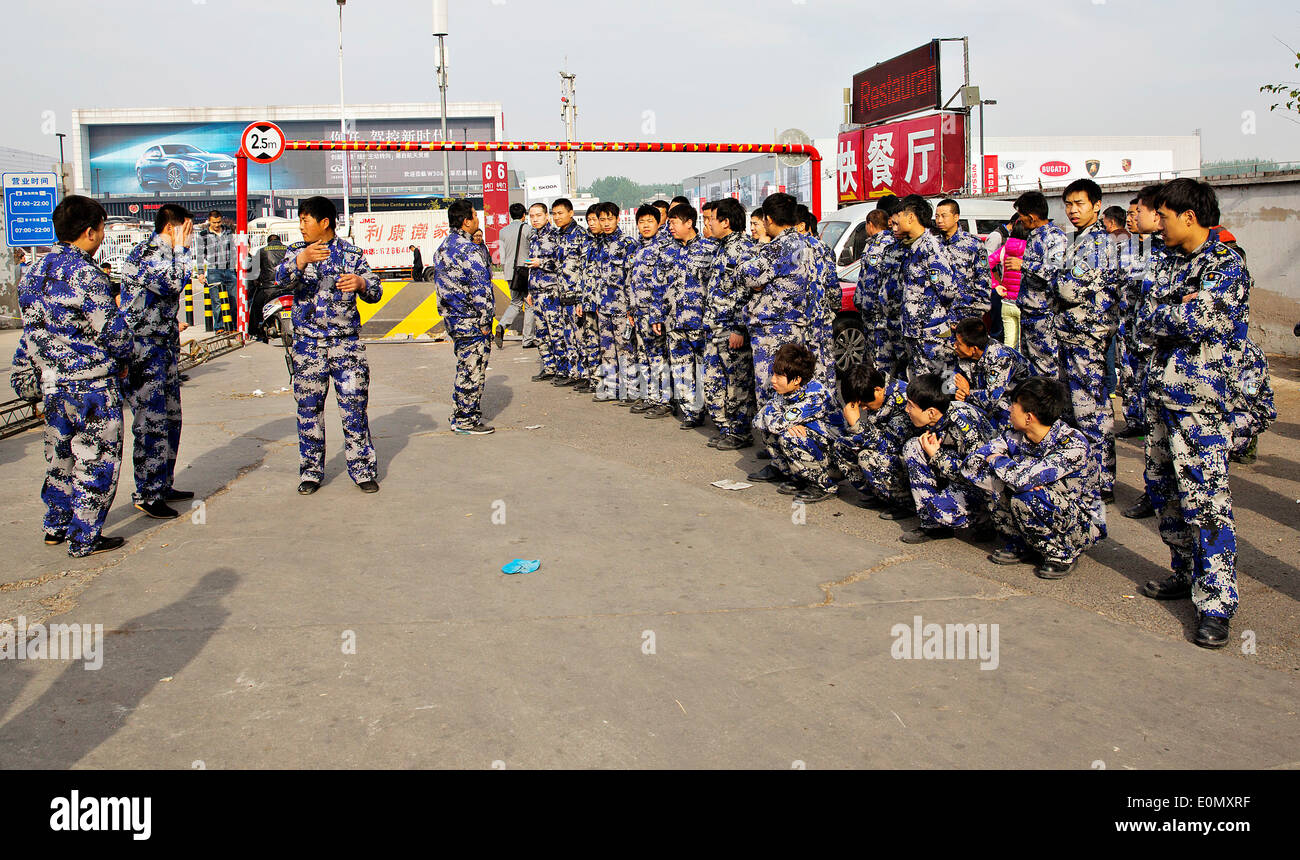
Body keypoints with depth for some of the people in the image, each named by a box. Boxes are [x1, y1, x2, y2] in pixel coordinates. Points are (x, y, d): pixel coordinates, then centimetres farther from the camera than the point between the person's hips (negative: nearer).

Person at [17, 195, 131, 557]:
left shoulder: (35, 271, 7)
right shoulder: (84, 275, -19)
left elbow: (32, 325, 12)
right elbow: (113, 331, -17)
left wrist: (47, 364, 18)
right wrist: (121, 361, 2)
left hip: (51, 379, 8)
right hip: (91, 383, -8)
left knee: (60, 455, 20)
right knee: (96, 460, 3)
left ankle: (56, 527, 30)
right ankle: (85, 538, 9)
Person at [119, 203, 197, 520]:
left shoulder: (163, 254, 17)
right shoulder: (144, 254, -14)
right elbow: (173, 284, -29)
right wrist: (180, 249, -18)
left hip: (164, 347, 10)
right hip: (144, 351, -10)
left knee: (170, 419, 14)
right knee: (152, 423, -7)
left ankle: (163, 485, 23)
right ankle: (147, 494, 0)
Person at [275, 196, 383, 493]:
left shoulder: (351, 253, 5)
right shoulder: (296, 251, 6)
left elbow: (375, 293, 1)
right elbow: (282, 279, -14)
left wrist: (362, 283, -22)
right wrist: (300, 261, -35)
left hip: (347, 342, -1)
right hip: (308, 343, 1)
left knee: (354, 407, -2)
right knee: (309, 410, 6)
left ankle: (362, 470, 8)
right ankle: (311, 472, 17)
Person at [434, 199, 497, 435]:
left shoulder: (443, 248, 11)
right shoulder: (469, 250, -19)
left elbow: (440, 283, 18)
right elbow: (480, 289, -22)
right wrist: (484, 322, -15)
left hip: (453, 319, 9)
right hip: (472, 323, -9)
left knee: (464, 368, 18)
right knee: (472, 371, -1)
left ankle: (460, 417, 24)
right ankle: (467, 421, 6)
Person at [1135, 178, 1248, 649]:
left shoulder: (1226, 263, -8)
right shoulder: (1175, 263, 15)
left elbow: (1201, 321, -21)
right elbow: (1145, 326, 7)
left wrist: (1164, 314, -6)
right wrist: (1182, 311, -8)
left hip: (1198, 397, -9)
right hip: (1160, 391, 9)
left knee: (1204, 498, -9)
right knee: (1163, 487, 15)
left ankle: (1216, 602, -5)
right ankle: (1187, 575, 29)